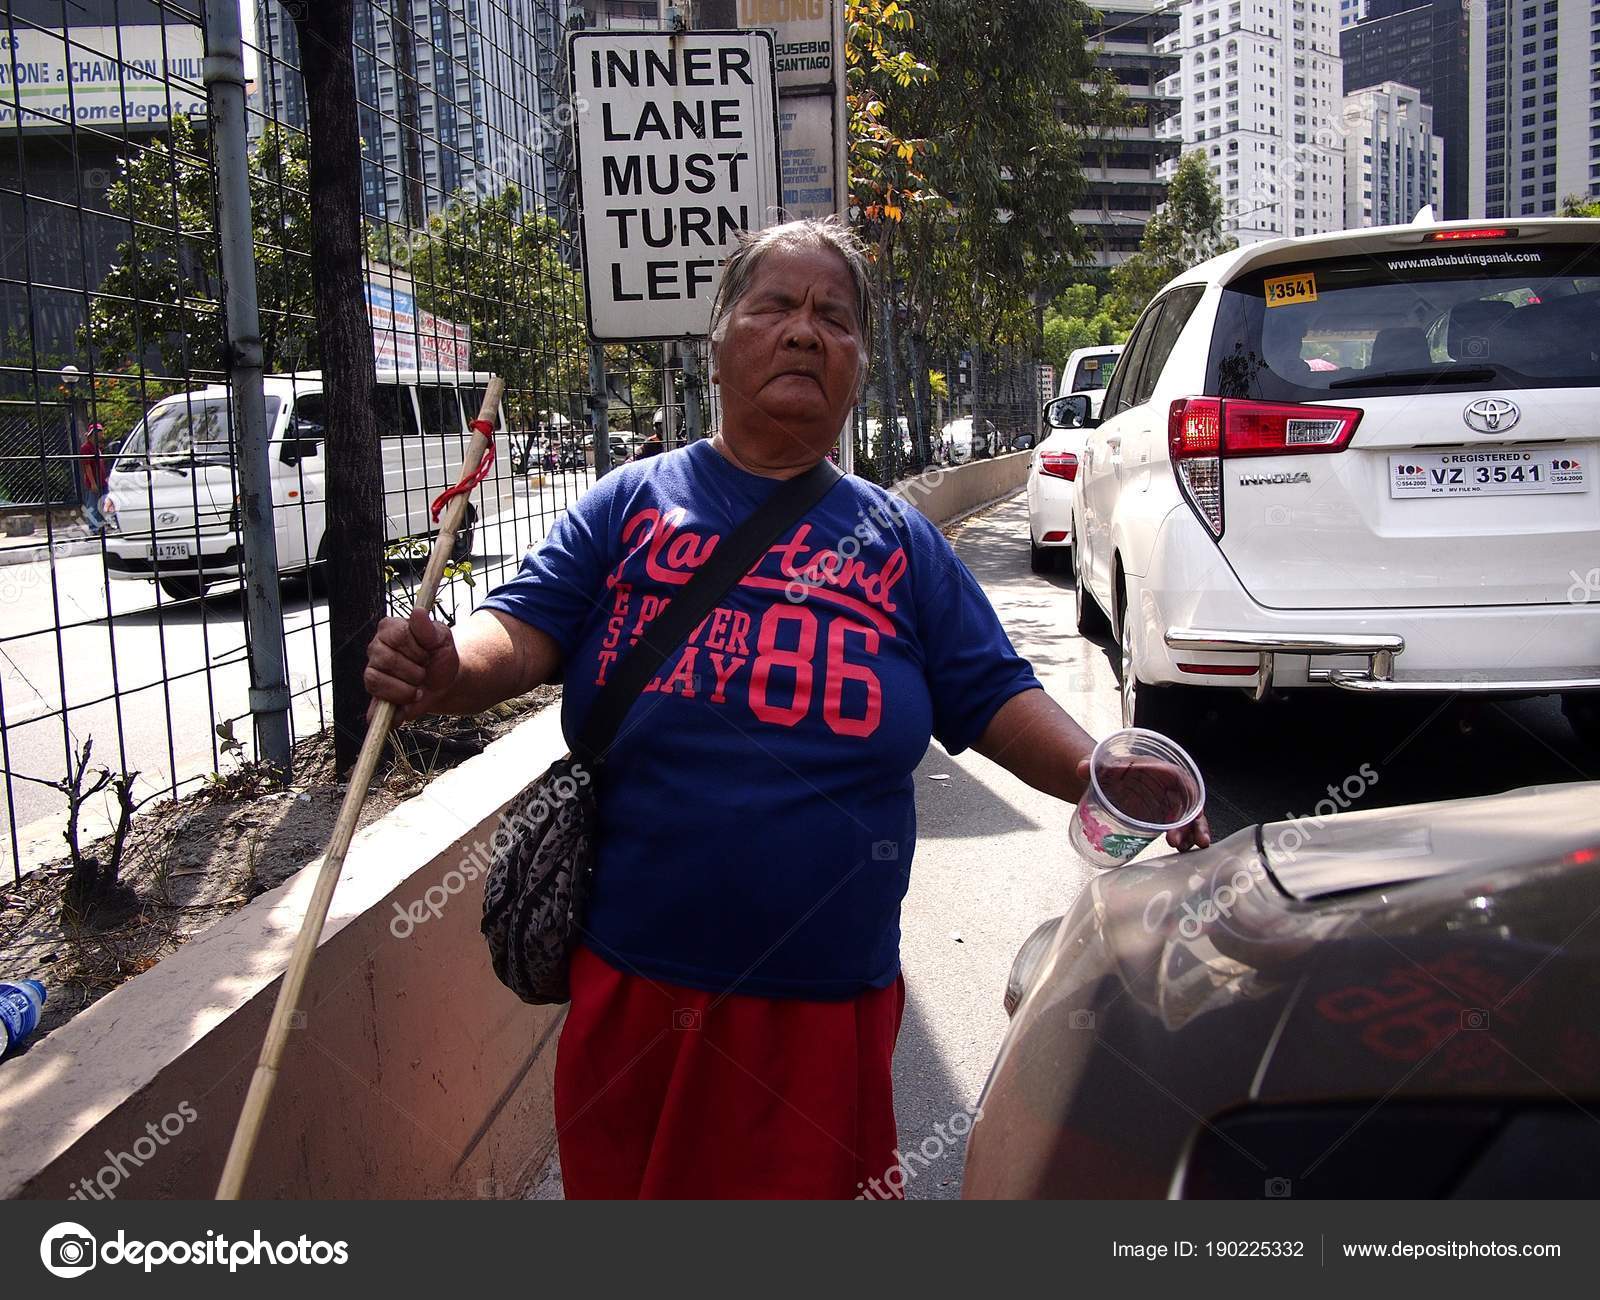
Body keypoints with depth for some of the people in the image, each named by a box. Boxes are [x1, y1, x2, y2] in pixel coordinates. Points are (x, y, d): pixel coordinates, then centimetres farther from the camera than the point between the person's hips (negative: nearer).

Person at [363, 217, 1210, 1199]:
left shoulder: (899, 540, 8)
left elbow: (992, 699, 7)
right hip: (632, 983, 0)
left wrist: (1097, 774, -11)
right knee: (618, 1185, 16)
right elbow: (523, 629, -4)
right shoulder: (632, 503, 5)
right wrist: (447, 672, -26)